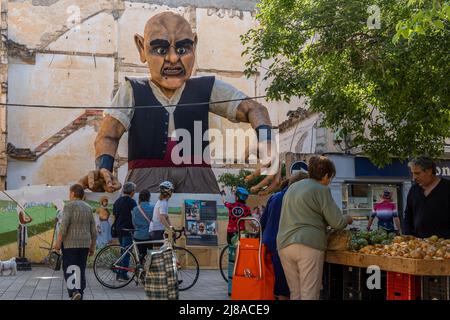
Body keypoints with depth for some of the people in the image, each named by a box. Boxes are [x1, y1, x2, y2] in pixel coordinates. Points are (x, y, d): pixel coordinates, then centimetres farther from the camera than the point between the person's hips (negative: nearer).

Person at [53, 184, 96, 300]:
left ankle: (74, 292, -20)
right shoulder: (88, 208, 12)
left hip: (70, 244, -5)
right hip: (85, 244, 5)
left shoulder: (69, 206, -6)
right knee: (81, 270, 9)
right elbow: (93, 230, 12)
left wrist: (58, 242, -11)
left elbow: (64, 225, -16)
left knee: (68, 269, -2)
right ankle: (80, 295, 11)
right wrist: (92, 246, 18)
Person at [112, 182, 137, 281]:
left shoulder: (117, 201, 14)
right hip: (128, 229, -8)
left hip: (119, 229, 8)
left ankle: (119, 274, 16)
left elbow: (114, 216, 18)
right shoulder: (131, 202, -11)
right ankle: (123, 274, -4)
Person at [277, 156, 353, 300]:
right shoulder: (321, 190, -3)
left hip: (284, 245, 7)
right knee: (309, 294, -4)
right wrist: (347, 219, 17)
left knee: (295, 293, 13)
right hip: (308, 245, -7)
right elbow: (337, 222, -4)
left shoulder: (292, 187, 20)